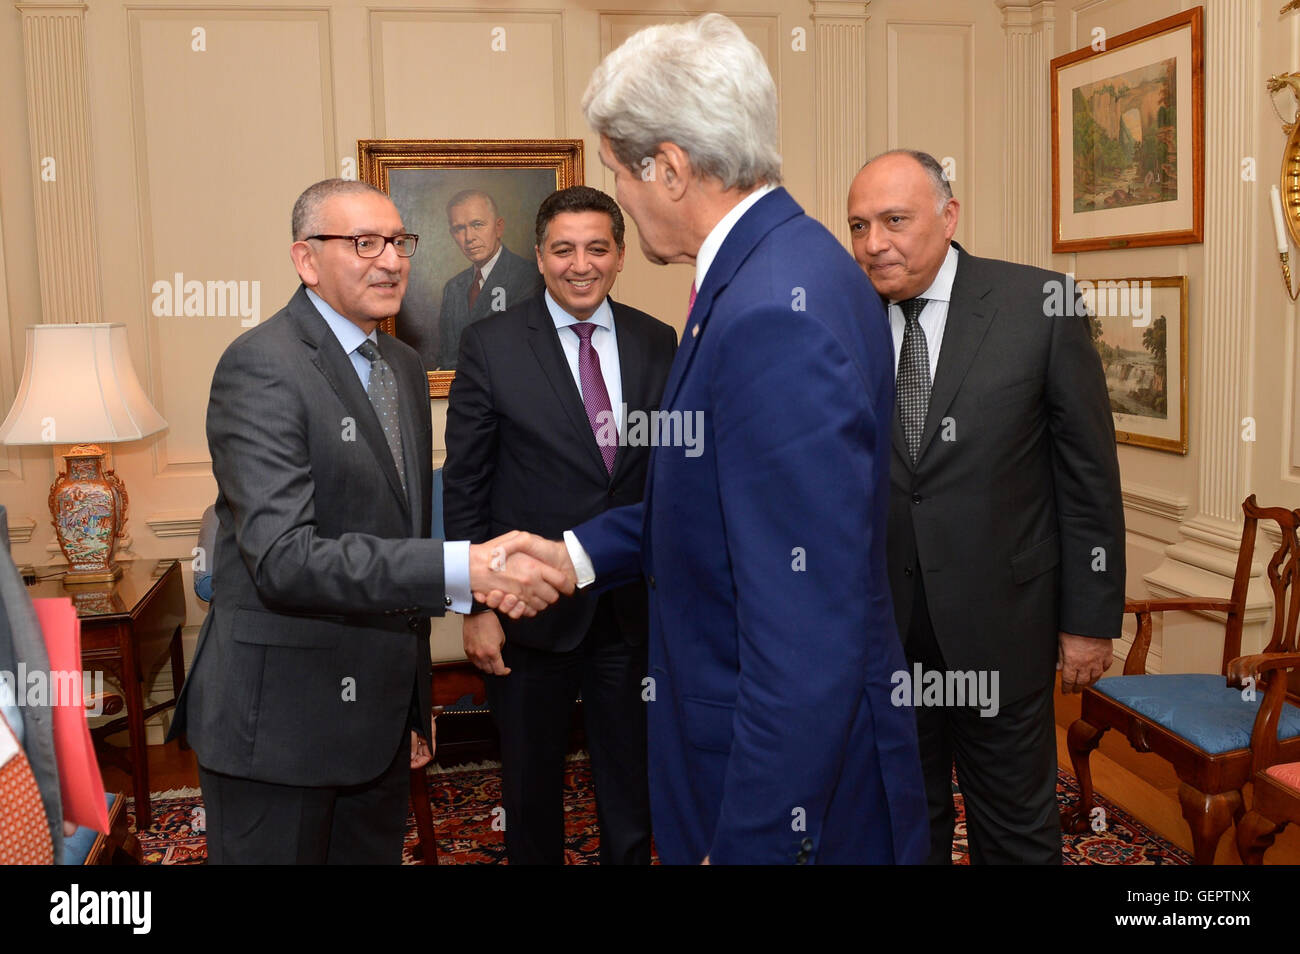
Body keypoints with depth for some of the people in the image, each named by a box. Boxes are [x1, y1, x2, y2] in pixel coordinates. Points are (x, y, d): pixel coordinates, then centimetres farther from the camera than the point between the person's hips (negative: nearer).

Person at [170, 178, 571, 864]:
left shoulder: (404, 367, 11)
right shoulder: (260, 367, -16)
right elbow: (283, 559, -27)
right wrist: (465, 568, -35)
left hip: (379, 718, 8)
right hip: (277, 723, -7)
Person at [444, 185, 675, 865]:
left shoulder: (657, 343, 2)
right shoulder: (490, 345, -7)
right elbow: (464, 486, -6)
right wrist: (478, 606, -9)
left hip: (635, 608, 2)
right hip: (532, 611, -2)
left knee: (633, 785, 17)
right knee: (531, 789, 16)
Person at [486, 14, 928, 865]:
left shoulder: (773, 314, -29)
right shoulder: (782, 264, 3)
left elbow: (808, 640, -30)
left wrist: (748, 842, -23)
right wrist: (582, 554, 10)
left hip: (794, 790, -9)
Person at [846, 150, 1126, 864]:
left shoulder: (1040, 304, -8)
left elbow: (1089, 474, -5)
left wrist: (1091, 618, -5)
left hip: (1001, 620, -2)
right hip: (881, 625, 2)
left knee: (1016, 829, 14)